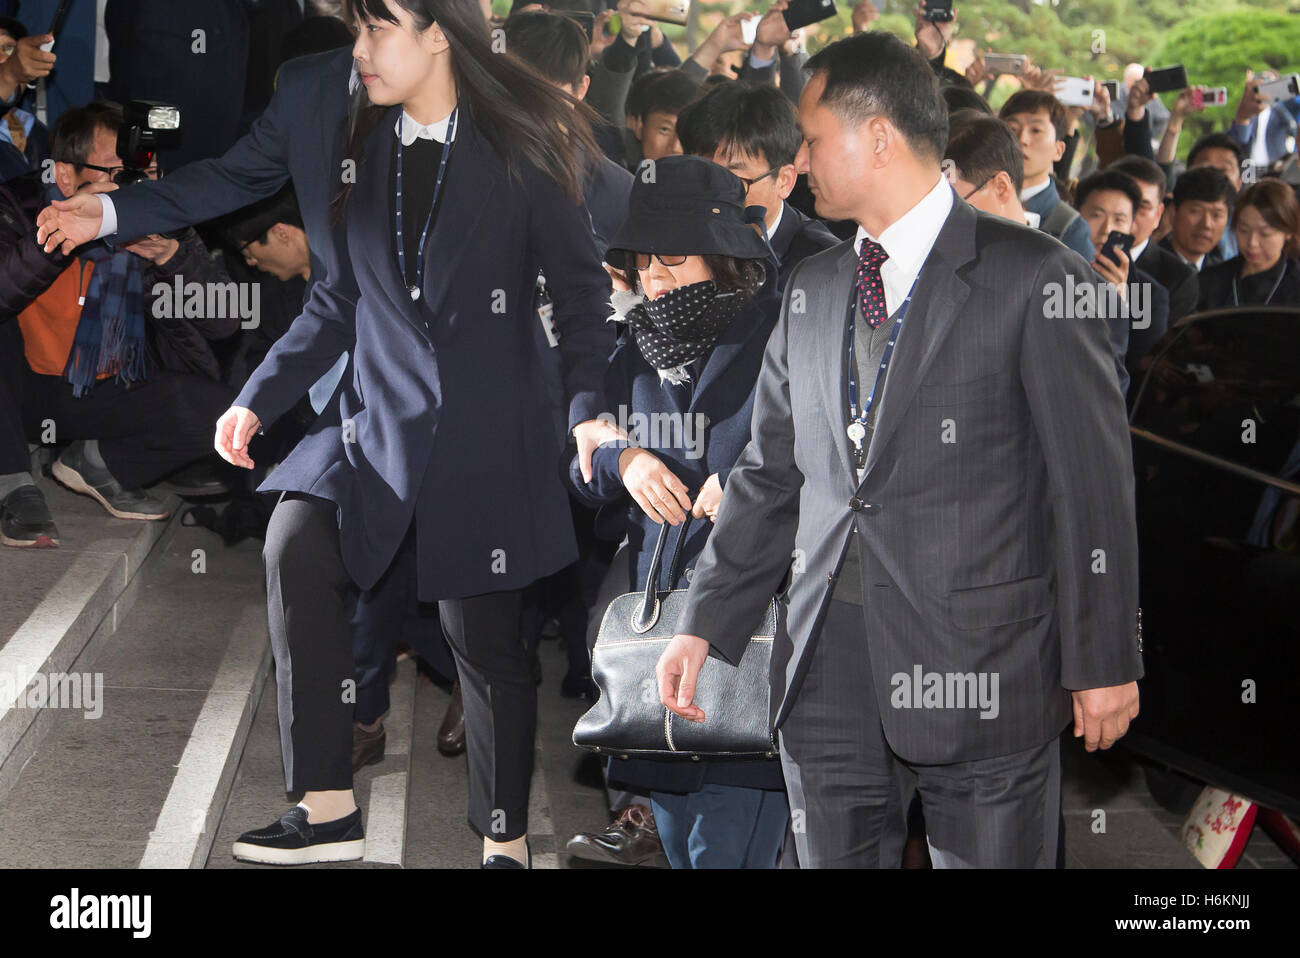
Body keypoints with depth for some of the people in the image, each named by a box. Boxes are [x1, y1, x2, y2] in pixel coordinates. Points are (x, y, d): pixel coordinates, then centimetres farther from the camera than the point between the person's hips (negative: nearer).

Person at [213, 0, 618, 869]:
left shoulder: (519, 151, -3)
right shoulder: (367, 151, 11)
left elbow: (581, 285, 0)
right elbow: (341, 300, 15)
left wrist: (589, 406, -12)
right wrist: (258, 399, 8)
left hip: (485, 434, -4)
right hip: (379, 417, 4)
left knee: (486, 639, 1)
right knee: (295, 545, -21)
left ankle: (507, 840, 20)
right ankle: (328, 808, -14)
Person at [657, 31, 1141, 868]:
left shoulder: (1035, 280, -6)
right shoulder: (811, 288, 13)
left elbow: (1095, 484, -6)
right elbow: (770, 476, 16)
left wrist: (1104, 664, -7)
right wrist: (707, 626, 8)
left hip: (982, 669, -5)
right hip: (828, 670, 5)